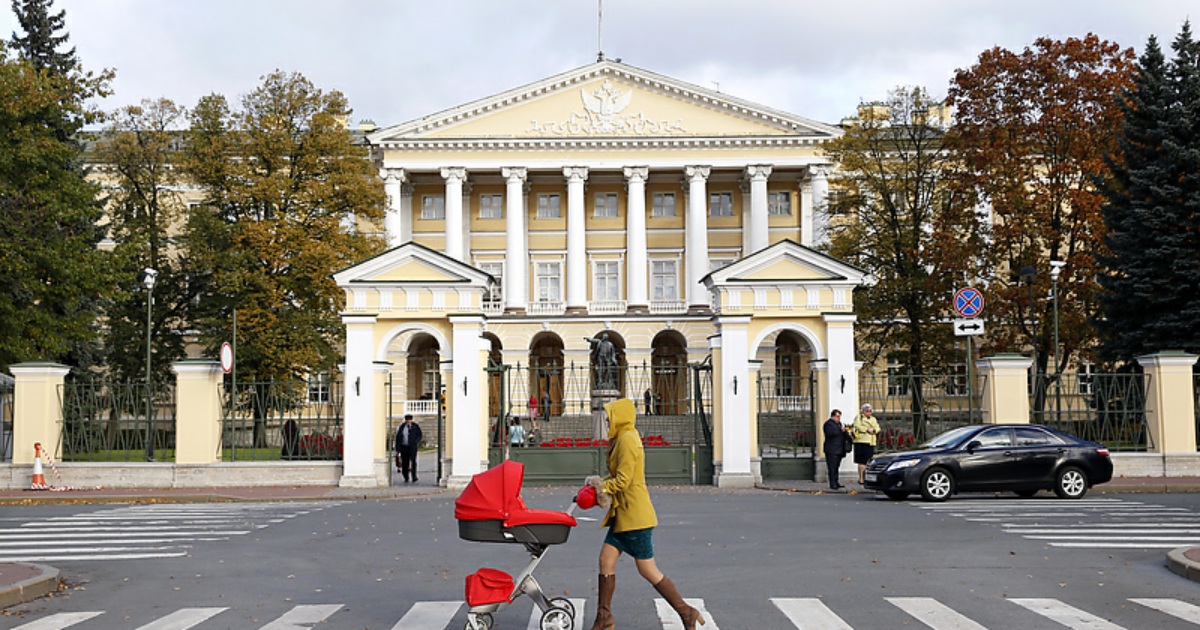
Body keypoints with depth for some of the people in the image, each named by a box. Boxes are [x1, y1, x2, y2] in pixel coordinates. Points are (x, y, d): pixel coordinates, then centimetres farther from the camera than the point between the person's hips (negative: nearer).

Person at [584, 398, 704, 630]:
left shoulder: (627, 439, -17)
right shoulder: (621, 439, 15)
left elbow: (622, 480, -20)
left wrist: (602, 487, -5)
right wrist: (601, 483, 5)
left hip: (636, 515, -10)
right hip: (622, 515, 10)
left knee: (648, 570, -3)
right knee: (606, 559, 8)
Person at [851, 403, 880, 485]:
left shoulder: (873, 419, 22)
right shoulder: (859, 417, 5)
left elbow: (877, 428, 13)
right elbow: (857, 426, -9)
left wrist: (873, 430, -8)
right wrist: (867, 429, -15)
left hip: (871, 442, 5)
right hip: (861, 441, -5)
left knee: (868, 461, 3)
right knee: (862, 461, -7)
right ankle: (861, 479, -5)